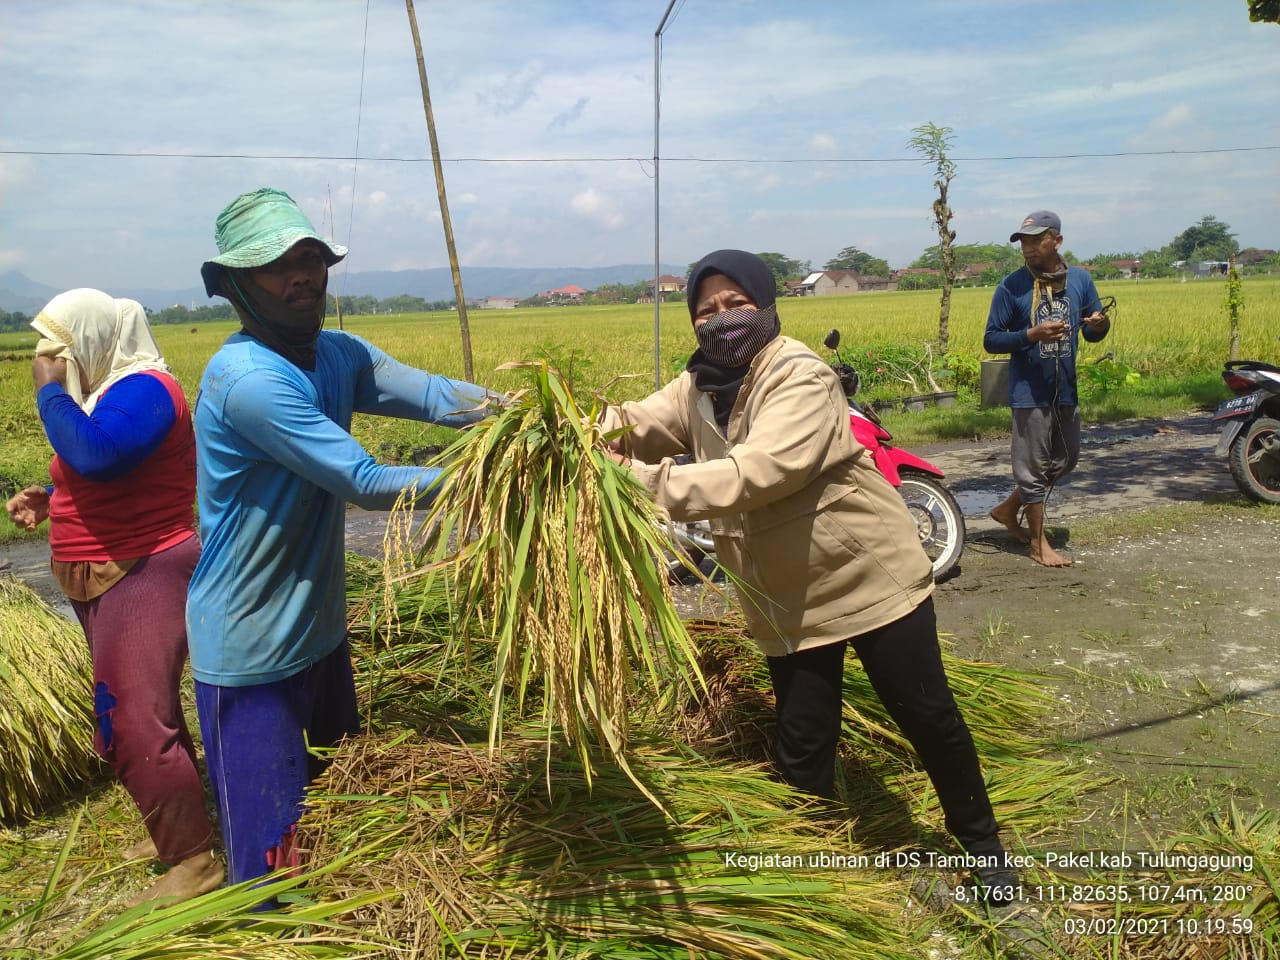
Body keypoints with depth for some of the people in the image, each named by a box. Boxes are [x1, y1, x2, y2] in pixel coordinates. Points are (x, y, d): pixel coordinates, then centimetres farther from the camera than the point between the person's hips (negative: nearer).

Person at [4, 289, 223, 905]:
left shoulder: (142, 389, -18)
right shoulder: (108, 390, 12)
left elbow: (95, 455, -35)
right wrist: (50, 499, 6)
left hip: (143, 577, -10)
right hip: (110, 579, 10)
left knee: (132, 726, -10)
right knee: (146, 712, 19)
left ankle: (196, 862, 2)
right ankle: (177, 827, 34)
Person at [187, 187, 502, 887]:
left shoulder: (339, 354, 1)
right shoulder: (245, 379, -26)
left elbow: (430, 393, -11)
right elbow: (365, 483, -26)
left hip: (318, 626, 9)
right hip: (251, 651, -8)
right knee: (271, 844, 5)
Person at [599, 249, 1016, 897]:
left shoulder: (799, 376, -22)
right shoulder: (698, 387, 3)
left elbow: (755, 474, -35)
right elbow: (635, 426, -8)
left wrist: (648, 481, -40)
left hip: (870, 575, -5)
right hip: (785, 599, 5)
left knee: (927, 717, 8)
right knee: (801, 745, 11)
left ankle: (981, 843, 33)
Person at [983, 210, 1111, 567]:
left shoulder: (1080, 279, 3)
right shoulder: (1012, 286, -9)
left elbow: (1091, 333, 10)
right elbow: (990, 340, -9)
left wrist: (1100, 325, -14)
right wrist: (1031, 335, -24)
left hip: (1066, 389, 5)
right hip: (1030, 390, -5)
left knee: (1066, 459, 16)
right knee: (1034, 465, 2)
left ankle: (1008, 509, 33)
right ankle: (1039, 544, 14)